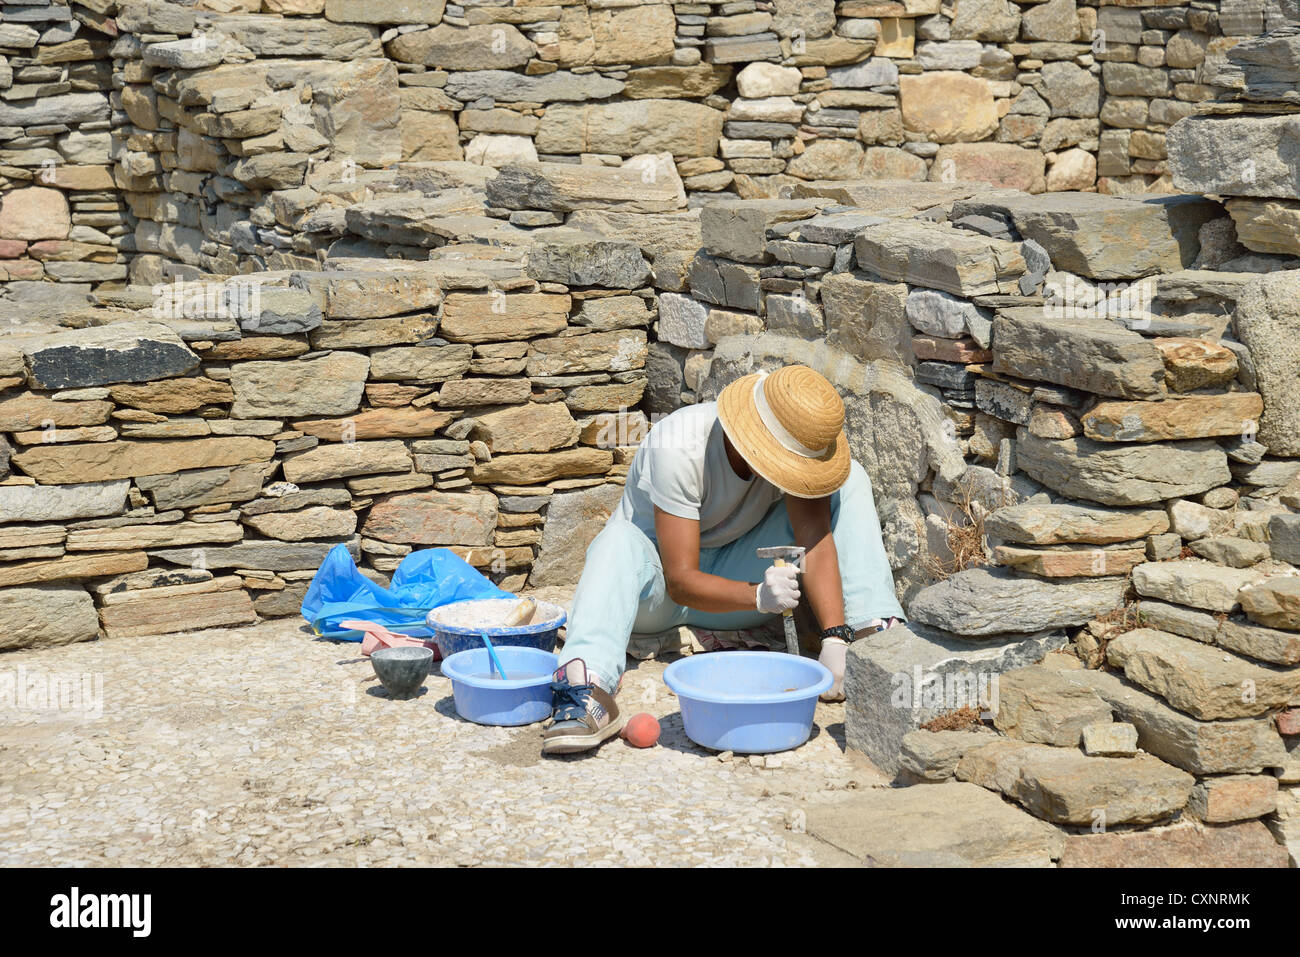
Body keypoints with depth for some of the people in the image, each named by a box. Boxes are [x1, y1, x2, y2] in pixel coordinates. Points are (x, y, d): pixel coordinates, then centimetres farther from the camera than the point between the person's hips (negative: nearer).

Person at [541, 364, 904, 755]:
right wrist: (757, 595, -49)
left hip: (735, 572, 4)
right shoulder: (678, 448, -31)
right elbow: (681, 581, -32)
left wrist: (835, 638, -37)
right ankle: (587, 684, -59)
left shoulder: (796, 443, -17)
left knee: (851, 481, -14)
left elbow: (815, 540, -24)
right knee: (620, 542, -41)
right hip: (658, 583, -4)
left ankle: (875, 634, -25)